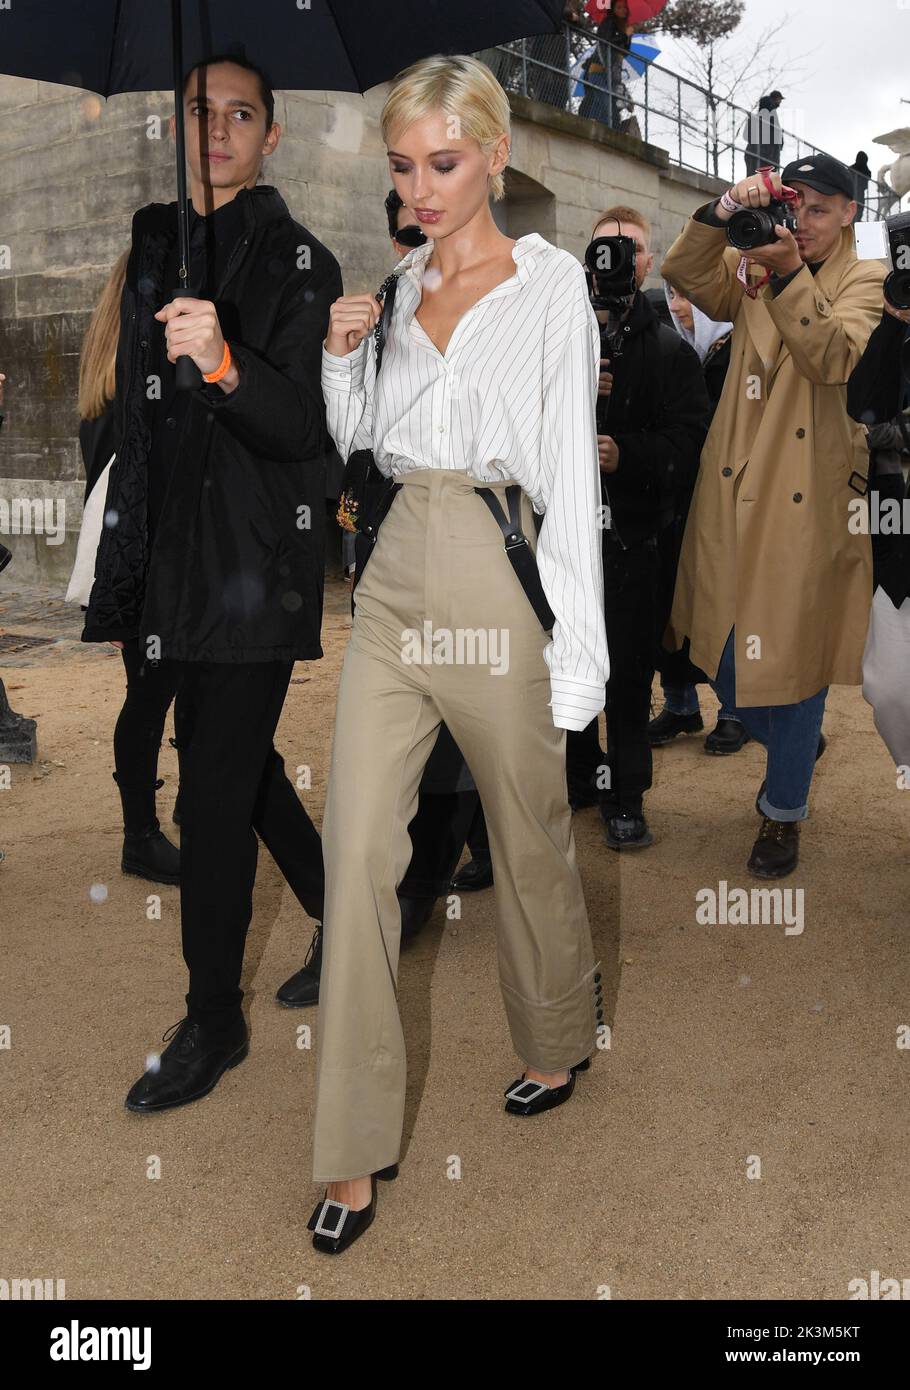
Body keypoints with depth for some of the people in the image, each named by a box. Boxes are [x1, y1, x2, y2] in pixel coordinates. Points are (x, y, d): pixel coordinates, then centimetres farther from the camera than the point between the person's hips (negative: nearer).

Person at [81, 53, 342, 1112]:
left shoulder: (302, 263, -5)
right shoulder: (151, 239, 14)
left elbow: (304, 427, -16)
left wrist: (224, 363, -34)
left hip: (257, 556, -6)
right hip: (174, 548, 7)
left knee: (215, 787, -4)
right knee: (234, 756, 15)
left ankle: (213, 1023, 12)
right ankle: (343, 920, 37)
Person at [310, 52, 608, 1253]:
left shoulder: (550, 285, -5)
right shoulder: (403, 280, 12)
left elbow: (570, 475, -10)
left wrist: (578, 658, -14)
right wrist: (342, 352, 0)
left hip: (500, 588, -5)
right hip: (398, 580, 5)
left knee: (530, 838, 11)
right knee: (357, 850, -1)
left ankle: (559, 1046, 41)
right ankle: (359, 1148, 12)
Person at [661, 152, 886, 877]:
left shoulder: (864, 281, 4)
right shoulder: (753, 271, 14)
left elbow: (837, 359, -15)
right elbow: (685, 273, -3)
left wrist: (789, 275, -25)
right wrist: (723, 212, -18)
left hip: (809, 501, -3)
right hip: (735, 496, 4)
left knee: (793, 657, 3)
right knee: (727, 664, 9)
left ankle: (784, 811, 20)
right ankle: (795, 744, 38)